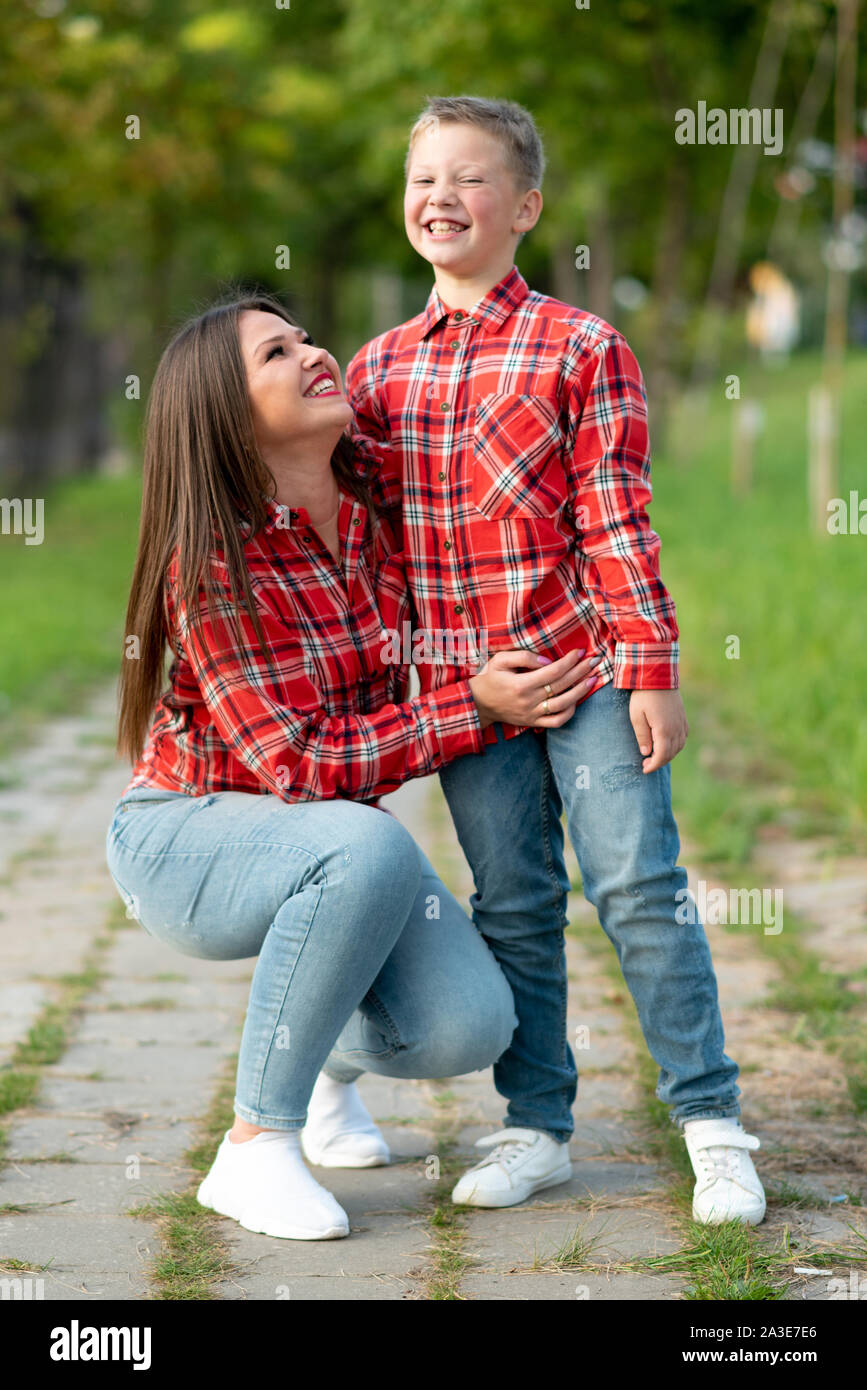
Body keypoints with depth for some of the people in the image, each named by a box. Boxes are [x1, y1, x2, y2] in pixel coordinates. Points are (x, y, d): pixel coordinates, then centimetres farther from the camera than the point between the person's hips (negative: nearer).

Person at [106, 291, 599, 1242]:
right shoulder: (212, 564, -24)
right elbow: (301, 764, -25)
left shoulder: (378, 517, -5)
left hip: (328, 833, 6)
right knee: (371, 848, -37)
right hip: (188, 837, -6)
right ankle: (256, 1148, -22)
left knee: (469, 1026, -15)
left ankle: (329, 1055, 22)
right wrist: (474, 708, -23)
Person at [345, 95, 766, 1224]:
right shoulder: (376, 368, 8)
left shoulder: (582, 349, -4)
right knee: (512, 907, 9)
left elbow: (618, 524, -7)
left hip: (587, 662, -4)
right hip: (464, 683, 4)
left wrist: (650, 671, -11)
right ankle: (536, 1127, 20)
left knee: (637, 886, -4)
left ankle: (713, 1124, 7)